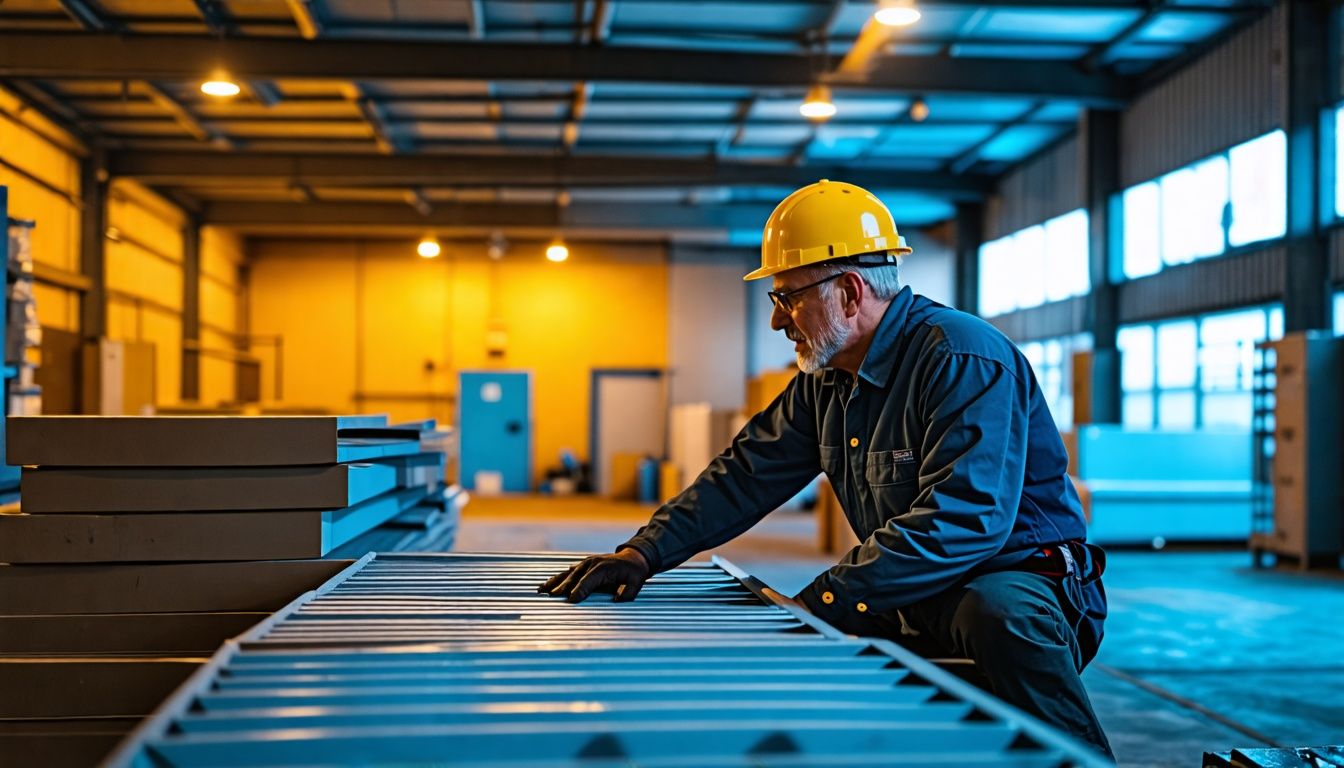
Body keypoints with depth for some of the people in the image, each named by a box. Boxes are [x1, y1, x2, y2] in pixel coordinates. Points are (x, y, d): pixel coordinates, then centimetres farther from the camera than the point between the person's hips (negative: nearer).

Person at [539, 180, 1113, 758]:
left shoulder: (963, 358, -19)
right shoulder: (826, 382, 9)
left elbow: (963, 521, -29)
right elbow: (743, 475, 12)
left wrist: (819, 605, -31)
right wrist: (643, 553, -1)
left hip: (1019, 579, -7)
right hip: (919, 597, 8)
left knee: (999, 615, -40)